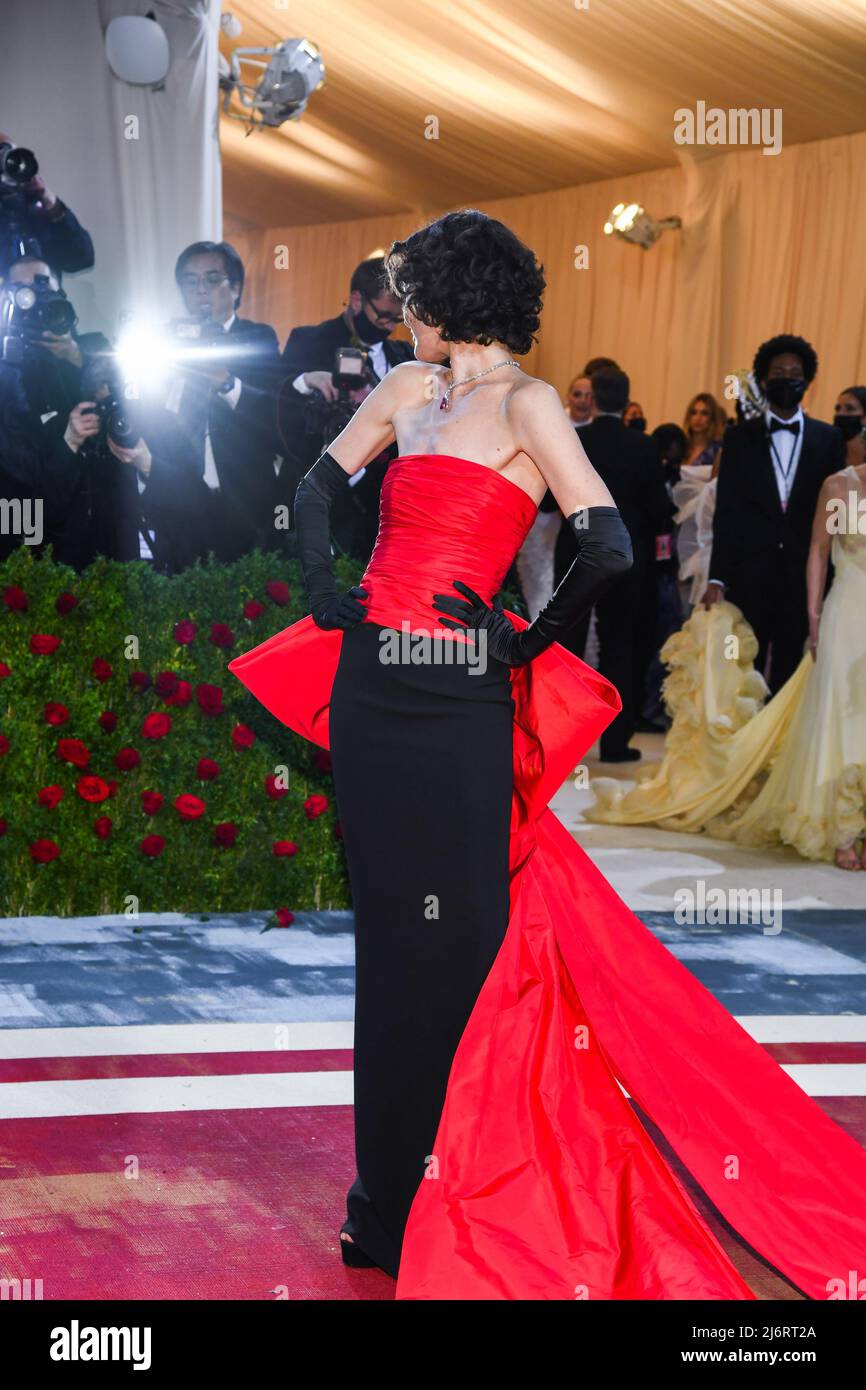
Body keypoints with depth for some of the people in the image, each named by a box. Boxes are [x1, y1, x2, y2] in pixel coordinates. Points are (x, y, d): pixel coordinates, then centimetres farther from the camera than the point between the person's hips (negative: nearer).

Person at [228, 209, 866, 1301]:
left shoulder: (525, 406, -8)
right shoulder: (408, 390, 13)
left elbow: (607, 548, -17)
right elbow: (320, 483, 25)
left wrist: (530, 643, -4)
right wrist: (326, 596, 11)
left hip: (458, 699, -7)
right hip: (370, 685, 7)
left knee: (459, 936, 0)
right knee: (388, 929, 12)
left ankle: (443, 1209, 11)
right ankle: (392, 1193, 25)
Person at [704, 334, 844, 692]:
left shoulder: (828, 440, 6)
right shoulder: (739, 438, 5)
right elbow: (726, 512, 1)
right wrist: (717, 578, -5)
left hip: (803, 576, 1)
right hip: (749, 576, -1)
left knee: (788, 675, 6)